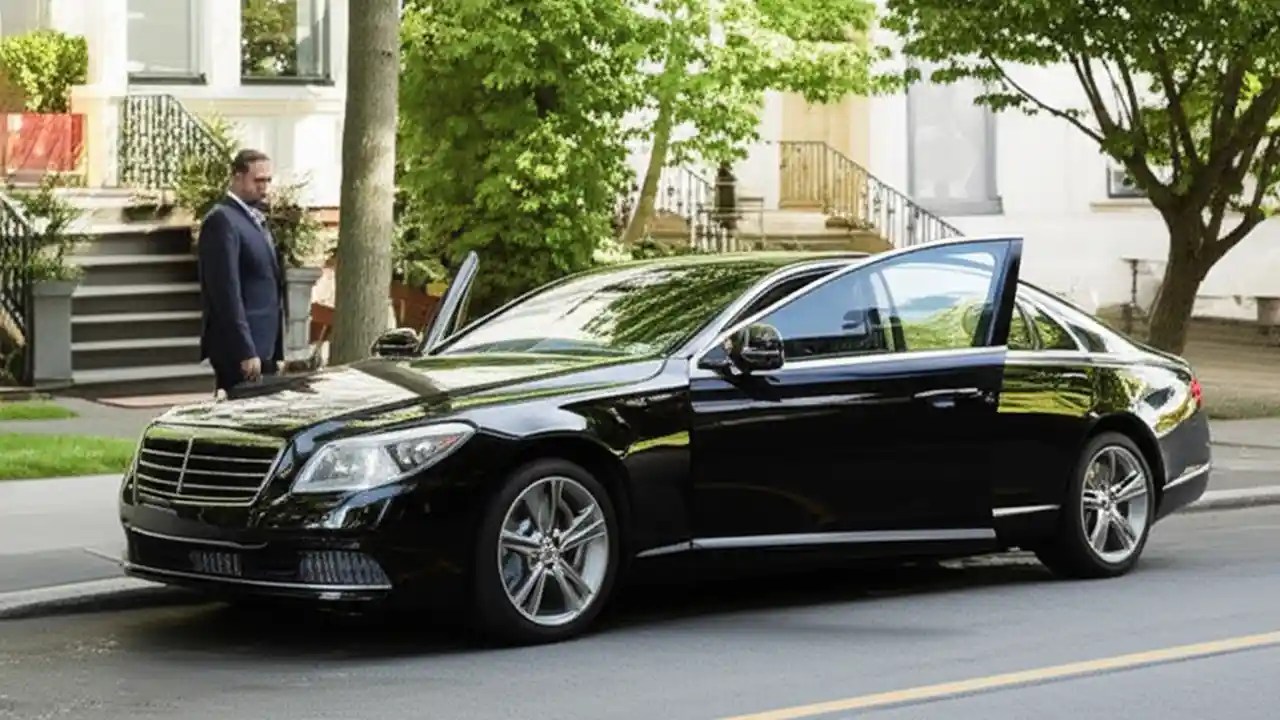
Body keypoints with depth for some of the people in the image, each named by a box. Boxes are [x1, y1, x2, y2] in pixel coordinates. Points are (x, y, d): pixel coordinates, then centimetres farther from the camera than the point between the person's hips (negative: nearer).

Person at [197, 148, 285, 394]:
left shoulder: (255, 219, 19)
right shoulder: (223, 220, -12)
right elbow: (227, 292, -19)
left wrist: (274, 351, 16)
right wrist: (245, 351, -22)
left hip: (263, 345, 9)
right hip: (239, 347, -9)